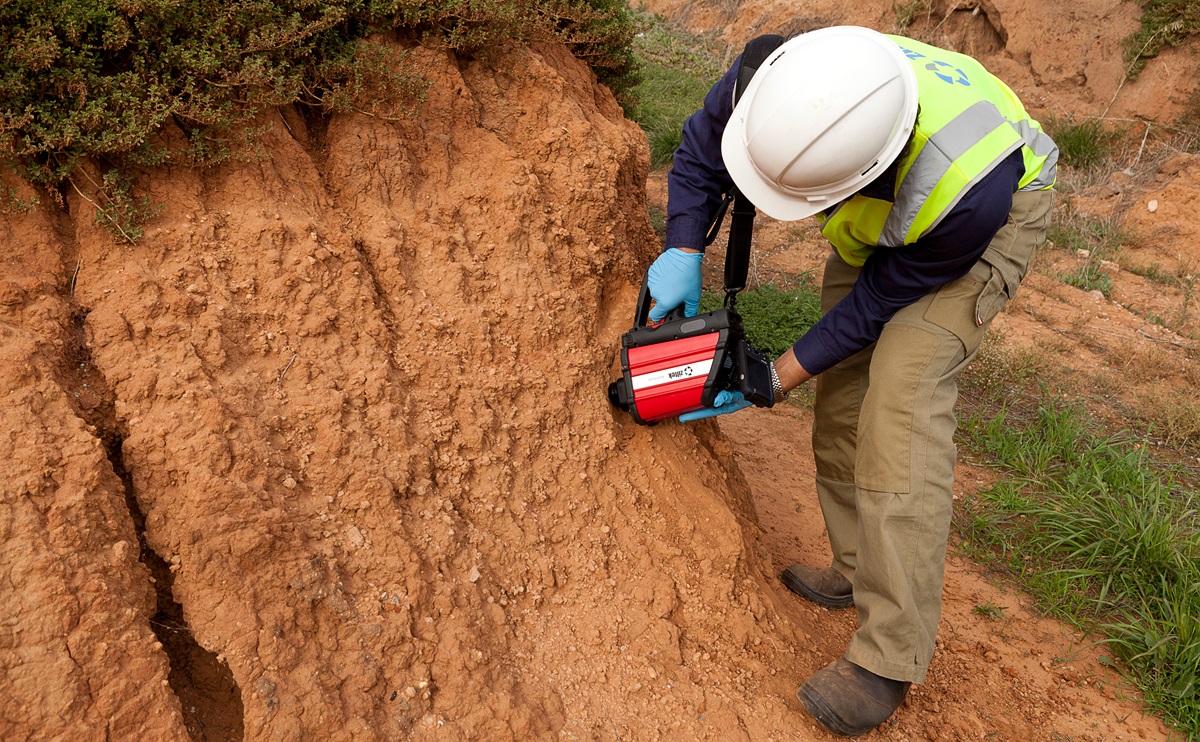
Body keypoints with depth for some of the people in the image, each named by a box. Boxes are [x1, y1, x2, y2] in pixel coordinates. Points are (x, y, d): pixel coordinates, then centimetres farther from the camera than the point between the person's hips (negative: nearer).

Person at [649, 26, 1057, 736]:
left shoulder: (970, 191, -44)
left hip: (994, 217, -6)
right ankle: (859, 572, 22)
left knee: (902, 400, -21)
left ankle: (891, 661, -15)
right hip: (878, 221, 6)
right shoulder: (775, 79, -33)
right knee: (843, 392, 4)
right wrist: (684, 253, -19)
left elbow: (884, 298, -27)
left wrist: (778, 379, -20)